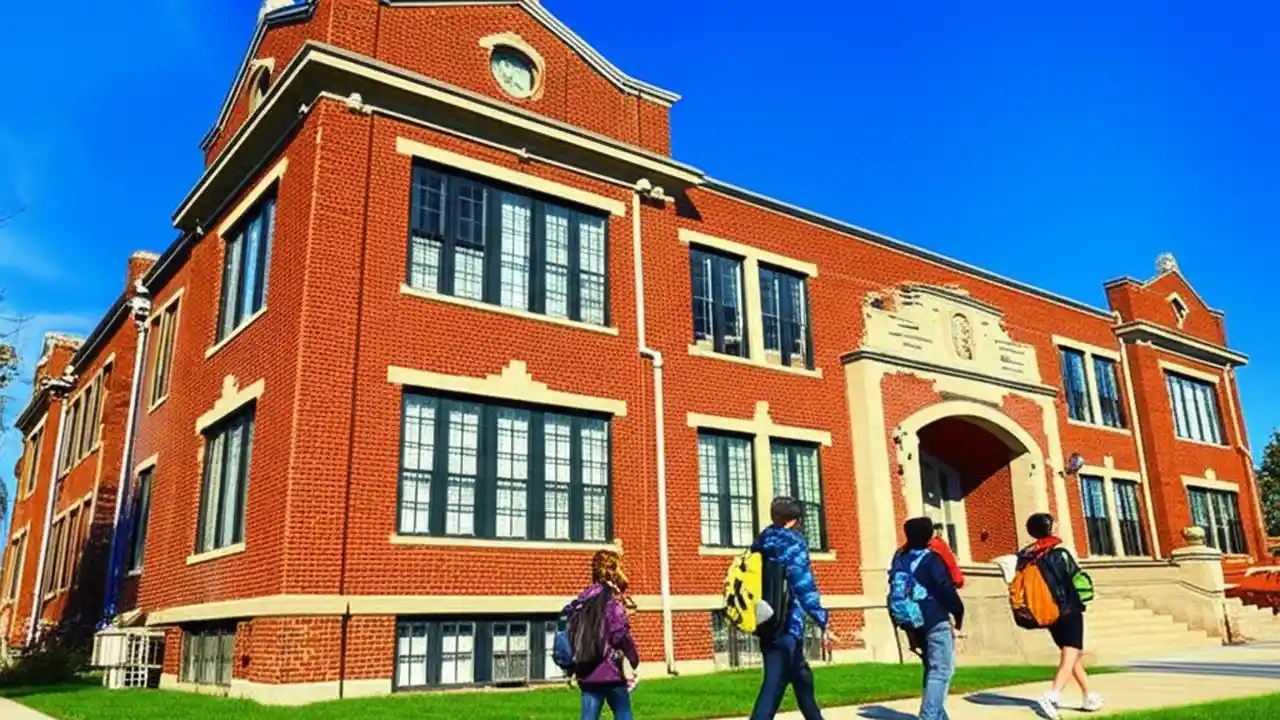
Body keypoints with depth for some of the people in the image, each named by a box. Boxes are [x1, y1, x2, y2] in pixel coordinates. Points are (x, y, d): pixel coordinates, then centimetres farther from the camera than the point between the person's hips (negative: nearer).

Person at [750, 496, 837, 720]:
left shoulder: (761, 543, 13)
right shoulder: (793, 542, -8)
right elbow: (804, 585, -18)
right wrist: (824, 622, -19)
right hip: (786, 625, -8)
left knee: (801, 677, 22)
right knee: (773, 685, -10)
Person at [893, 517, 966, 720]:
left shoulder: (899, 559, 10)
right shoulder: (931, 558, -10)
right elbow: (946, 589, -14)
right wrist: (959, 614, -1)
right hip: (936, 621, -7)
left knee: (932, 670, 18)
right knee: (941, 670, -7)